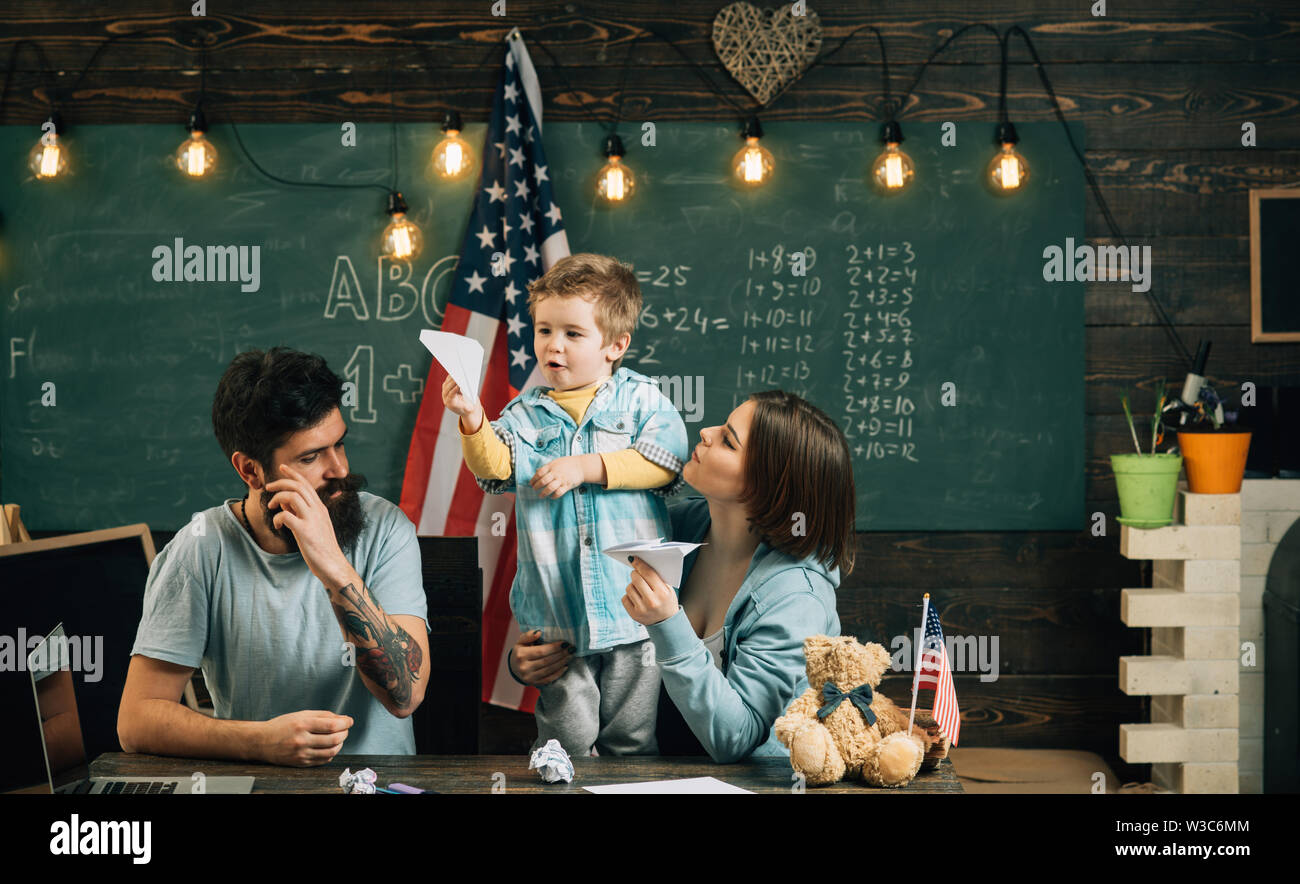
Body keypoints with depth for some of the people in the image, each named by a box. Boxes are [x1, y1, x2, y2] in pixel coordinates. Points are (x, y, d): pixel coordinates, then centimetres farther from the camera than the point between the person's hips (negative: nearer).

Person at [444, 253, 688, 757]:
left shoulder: (640, 399, 2)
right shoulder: (526, 414, 7)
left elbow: (665, 459, -12)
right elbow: (496, 467, -8)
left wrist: (586, 467, -16)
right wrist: (473, 423, -27)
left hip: (630, 601, -1)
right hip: (556, 612, 1)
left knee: (631, 737, 10)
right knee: (567, 737, 4)